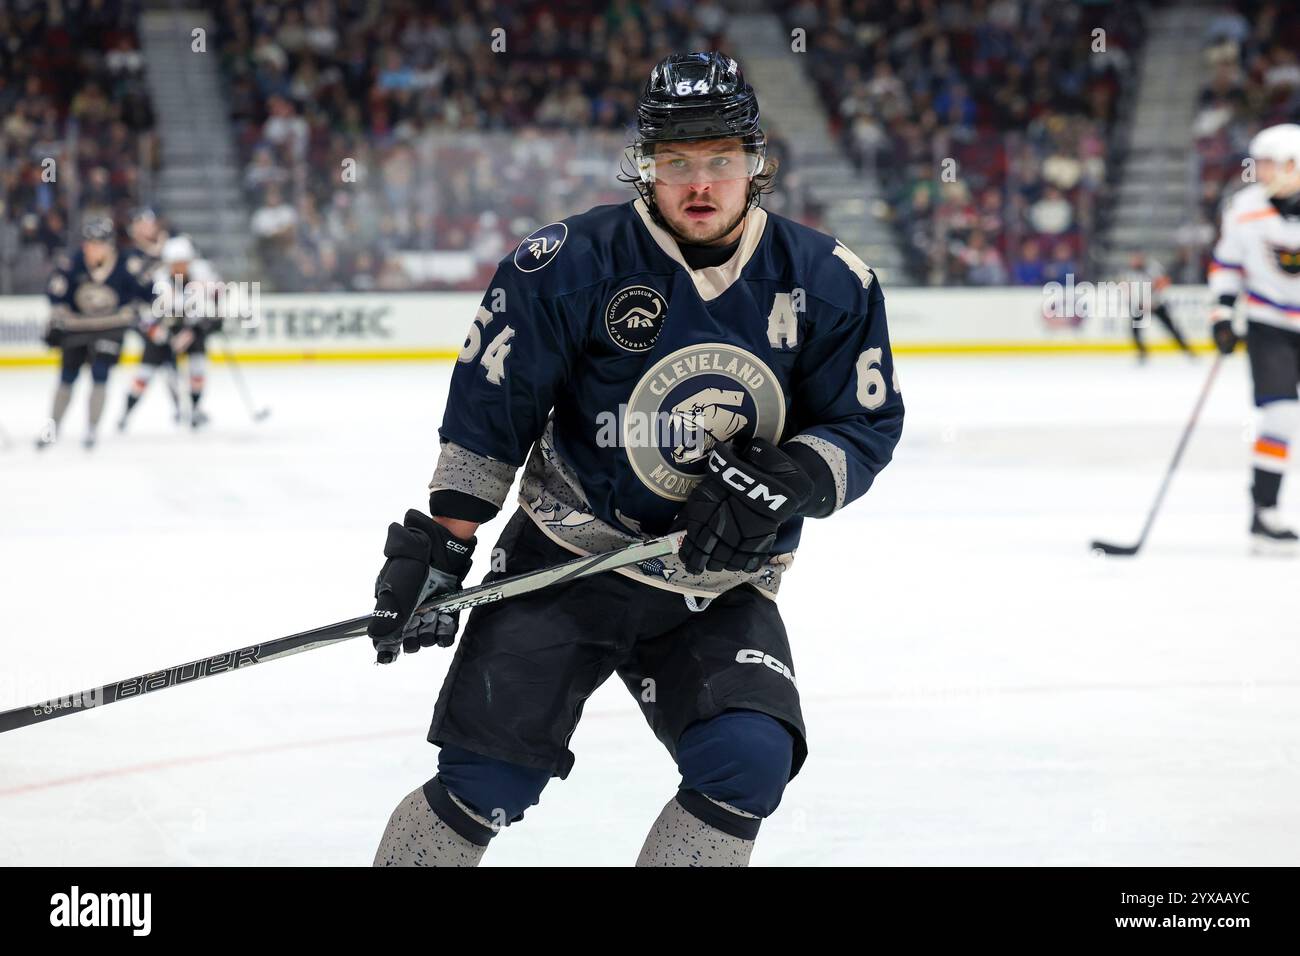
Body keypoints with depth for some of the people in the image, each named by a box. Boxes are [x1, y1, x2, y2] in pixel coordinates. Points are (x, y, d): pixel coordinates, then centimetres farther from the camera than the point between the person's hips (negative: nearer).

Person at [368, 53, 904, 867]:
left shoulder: (828, 284, -5)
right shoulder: (572, 264, -11)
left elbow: (867, 426, -1)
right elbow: (487, 411, -4)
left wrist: (787, 484, -20)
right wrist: (439, 547, -6)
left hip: (722, 591, 2)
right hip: (564, 564, -2)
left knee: (750, 762, -20)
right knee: (483, 785, -8)